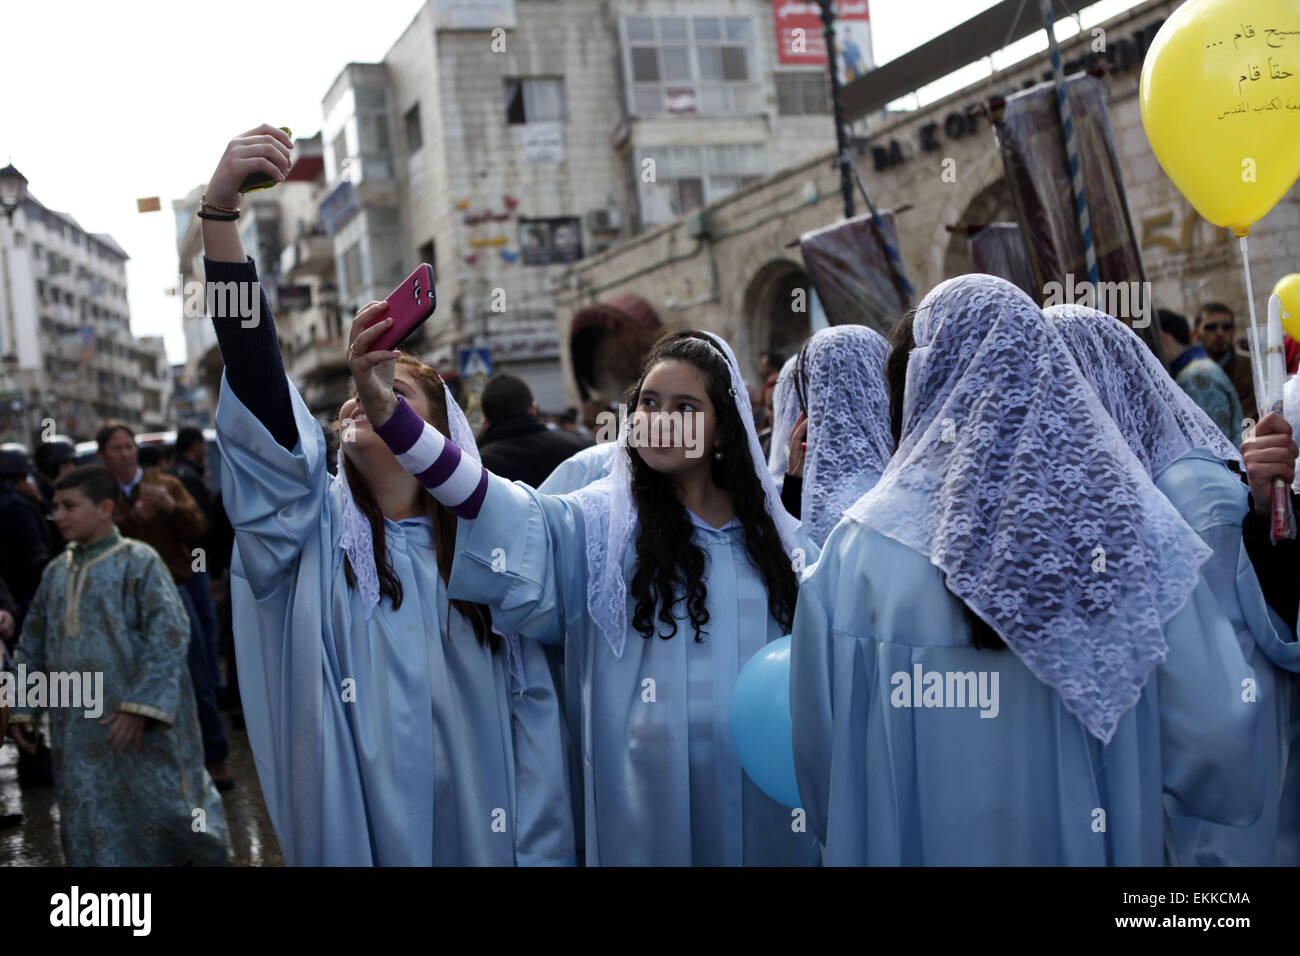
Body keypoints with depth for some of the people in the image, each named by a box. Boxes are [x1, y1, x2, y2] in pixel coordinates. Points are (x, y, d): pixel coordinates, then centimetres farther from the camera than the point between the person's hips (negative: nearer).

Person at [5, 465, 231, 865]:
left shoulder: (139, 563, -7)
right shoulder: (56, 573, 11)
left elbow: (168, 636, -14)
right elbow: (33, 646, 17)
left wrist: (139, 707, -21)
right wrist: (20, 709, 12)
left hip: (143, 725, -5)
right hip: (79, 731, 5)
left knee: (158, 806, 3)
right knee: (88, 824, 6)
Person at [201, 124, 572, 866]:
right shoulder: (313, 530, 1)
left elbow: (535, 707, -2)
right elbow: (255, 380, -12)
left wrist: (541, 854, -9)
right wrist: (220, 210, -23)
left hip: (477, 833, 0)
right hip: (353, 832, 1)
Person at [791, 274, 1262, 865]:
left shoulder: (863, 547, -16)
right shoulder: (1137, 525, -10)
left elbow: (819, 748, -11)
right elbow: (1217, 733, -8)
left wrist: (842, 837, 8)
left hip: (928, 843, -1)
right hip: (1102, 841, 2)